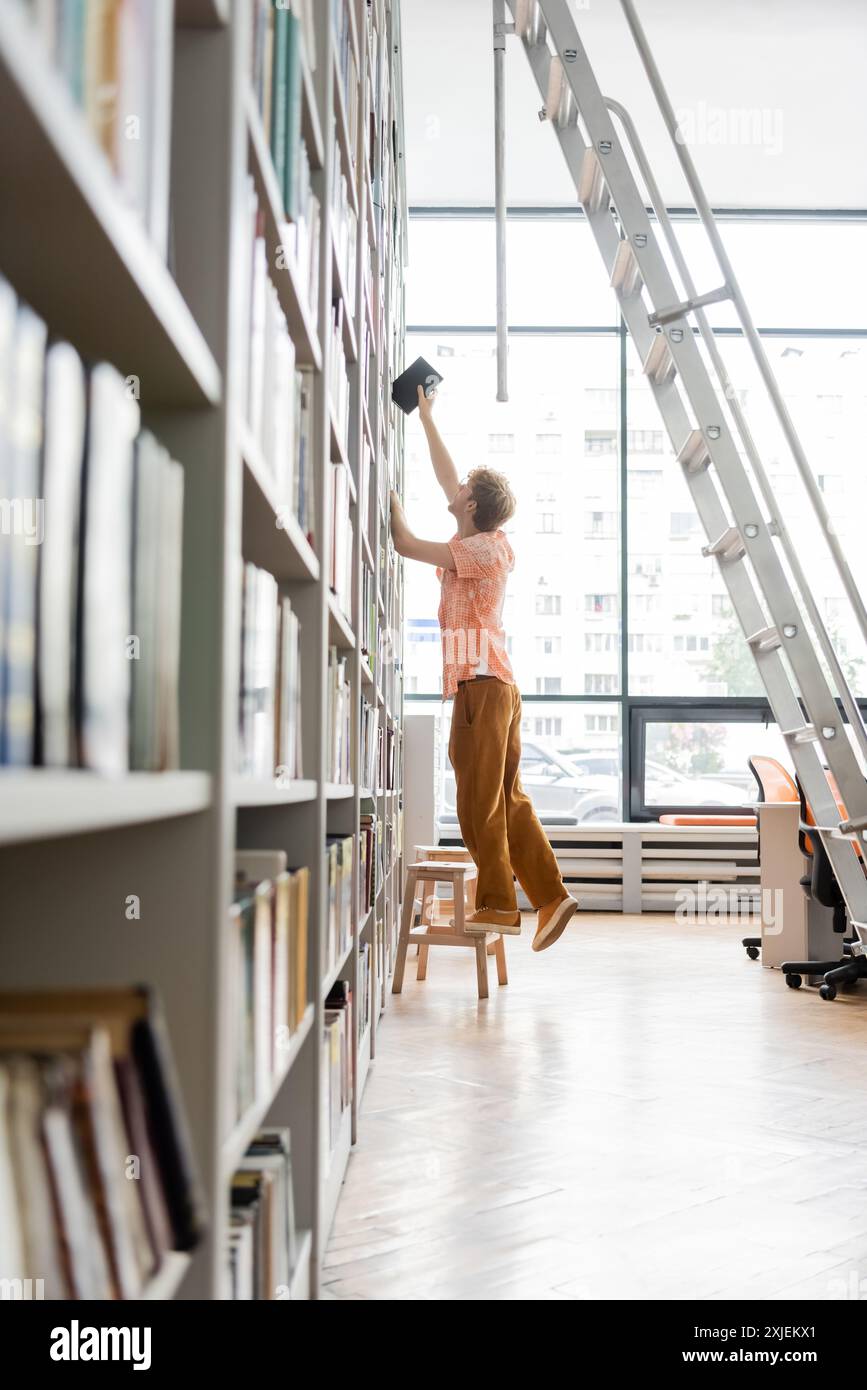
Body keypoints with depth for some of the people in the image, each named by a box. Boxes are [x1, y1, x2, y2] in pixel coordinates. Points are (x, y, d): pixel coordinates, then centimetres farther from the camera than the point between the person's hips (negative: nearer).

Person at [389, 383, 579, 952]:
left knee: (481, 799, -6)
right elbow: (447, 476, 26)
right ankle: (551, 895, 7)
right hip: (496, 684, 9)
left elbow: (406, 543, -10)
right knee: (507, 798, 8)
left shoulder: (481, 549, -9)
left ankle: (497, 905, -3)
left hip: (482, 681, -9)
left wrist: (391, 495, 6)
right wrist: (426, 417, 31)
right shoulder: (487, 543, 16)